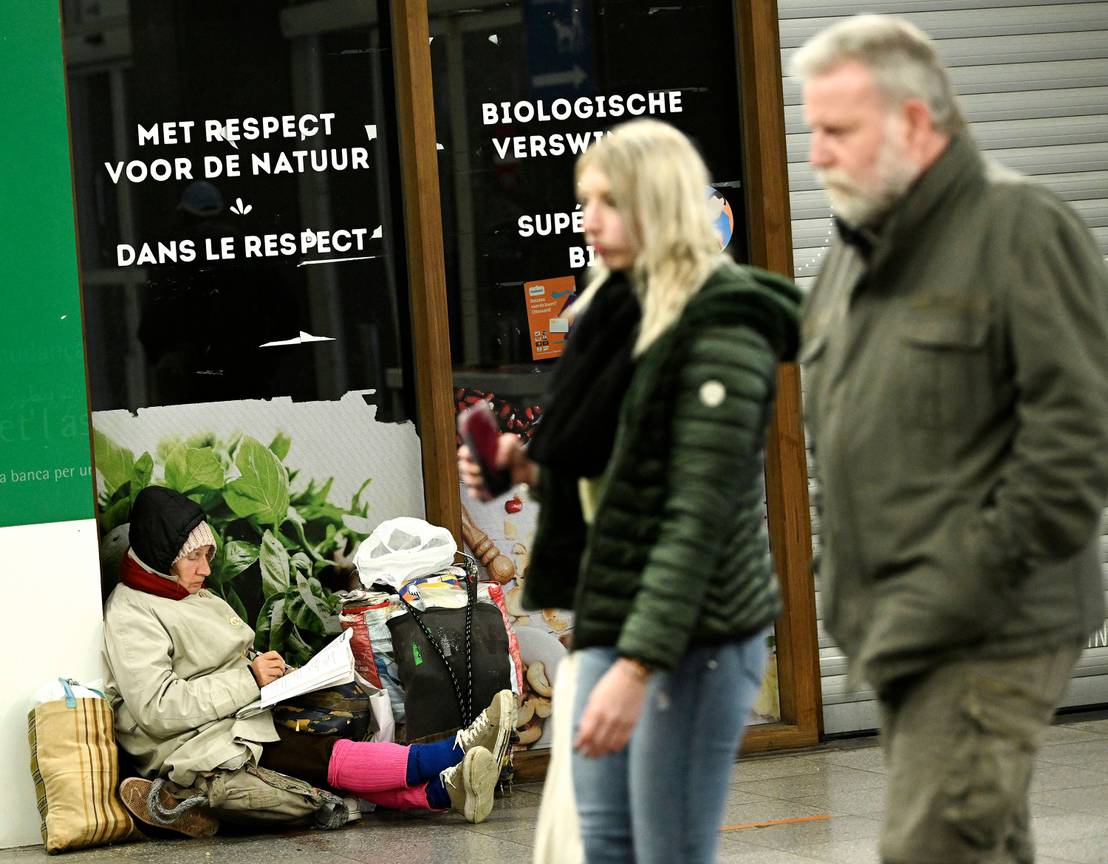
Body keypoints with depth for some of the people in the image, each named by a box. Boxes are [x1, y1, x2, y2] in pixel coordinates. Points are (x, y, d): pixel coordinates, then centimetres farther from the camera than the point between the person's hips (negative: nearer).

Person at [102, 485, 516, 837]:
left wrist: (272, 674, 5)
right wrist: (249, 679, -19)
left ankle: (443, 790, -37)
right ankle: (450, 754, -34)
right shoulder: (130, 616, -8)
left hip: (241, 729, 9)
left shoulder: (196, 599, 24)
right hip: (196, 753, -9)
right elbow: (156, 709, -20)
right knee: (326, 757, -24)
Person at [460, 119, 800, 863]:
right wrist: (530, 470, 2)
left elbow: (700, 513, -20)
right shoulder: (619, 311, 12)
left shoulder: (721, 326, -13)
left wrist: (638, 664, -25)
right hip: (611, 621, 8)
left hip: (691, 633, -8)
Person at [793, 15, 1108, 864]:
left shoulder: (1021, 229, -9)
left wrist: (980, 578, -18)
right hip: (901, 629, 9)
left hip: (988, 633, -8)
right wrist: (851, 585, 14)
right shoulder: (856, 251, 17)